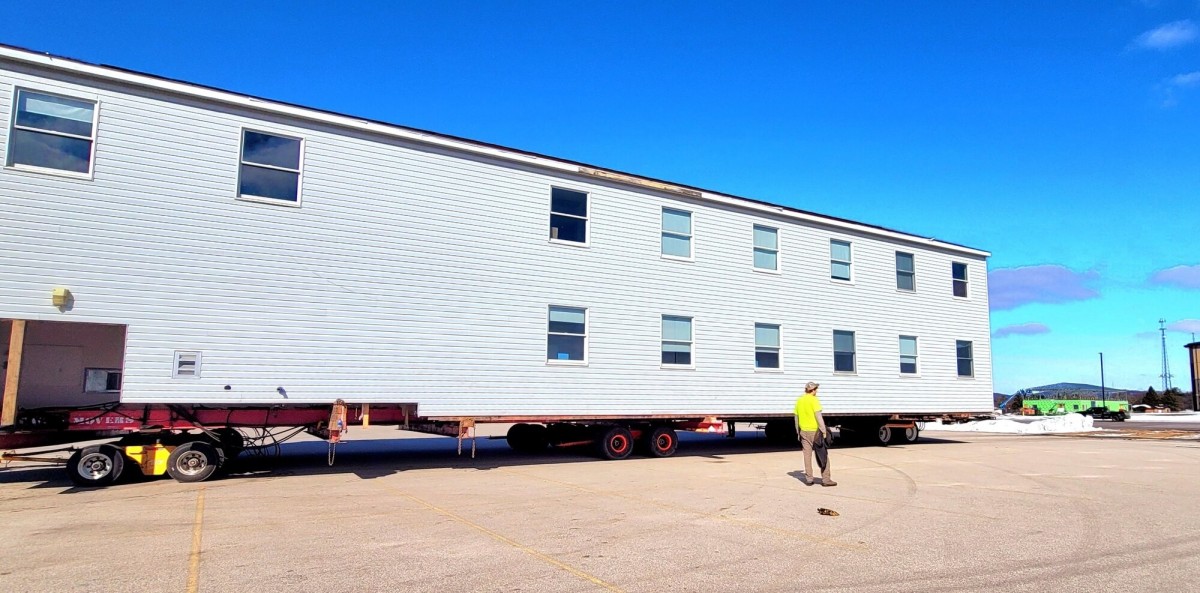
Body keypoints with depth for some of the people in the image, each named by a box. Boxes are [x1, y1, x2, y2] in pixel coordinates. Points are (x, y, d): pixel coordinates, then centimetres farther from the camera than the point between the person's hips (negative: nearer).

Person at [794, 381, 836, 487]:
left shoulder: (799, 401, 9)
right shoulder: (814, 400, -11)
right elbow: (818, 416, -17)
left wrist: (798, 433, 20)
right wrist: (824, 431, -15)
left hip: (804, 431, 6)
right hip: (815, 431, -6)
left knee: (807, 455, 8)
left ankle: (808, 479, 10)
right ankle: (825, 479, 3)